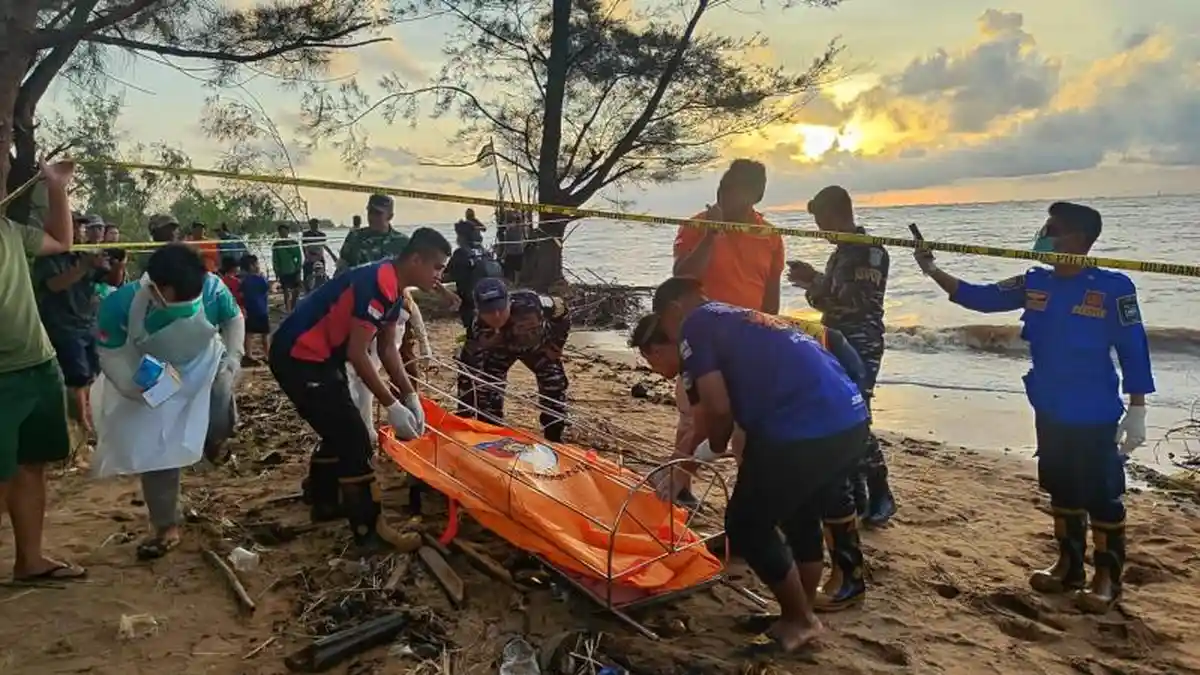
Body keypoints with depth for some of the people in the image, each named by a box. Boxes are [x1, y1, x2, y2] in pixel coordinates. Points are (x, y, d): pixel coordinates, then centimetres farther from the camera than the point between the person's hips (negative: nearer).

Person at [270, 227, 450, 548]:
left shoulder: (394, 288, 6)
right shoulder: (377, 284, -25)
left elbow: (388, 348, 11)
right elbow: (357, 353, -25)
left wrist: (411, 396, 5)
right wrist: (392, 405, -20)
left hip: (318, 356, 10)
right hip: (298, 358, -10)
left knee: (340, 432, 21)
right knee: (354, 438, -7)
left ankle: (324, 502, 40)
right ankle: (369, 528, 2)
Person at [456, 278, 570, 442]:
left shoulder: (530, 304, -44)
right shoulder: (478, 331, -38)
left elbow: (562, 310, -21)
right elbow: (467, 375, -28)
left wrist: (556, 345, -16)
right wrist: (465, 417, -28)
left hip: (538, 345, 0)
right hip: (499, 350, 0)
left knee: (554, 387, -5)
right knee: (488, 390, -12)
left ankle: (554, 441, 15)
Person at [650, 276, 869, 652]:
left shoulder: (695, 326, 5)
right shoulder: (745, 320, 30)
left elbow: (718, 409, -8)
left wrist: (714, 449, 15)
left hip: (800, 432, -9)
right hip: (851, 424, 9)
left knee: (748, 528, 12)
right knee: (803, 519, 29)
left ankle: (799, 621, 26)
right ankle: (802, 615, 40)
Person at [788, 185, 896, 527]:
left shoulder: (871, 251, -10)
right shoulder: (841, 253, 16)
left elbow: (859, 300, -22)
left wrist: (817, 280, -21)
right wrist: (811, 285, 5)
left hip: (861, 349, -9)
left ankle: (881, 497, 4)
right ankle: (854, 496, 16)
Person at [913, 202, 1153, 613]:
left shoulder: (1112, 288, -14)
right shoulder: (1034, 284, 1)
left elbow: (1134, 351, -11)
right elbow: (980, 298, 6)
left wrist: (1136, 411, -10)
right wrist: (932, 270, -2)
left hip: (1095, 417, -6)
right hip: (1049, 412, 6)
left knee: (1102, 496, 5)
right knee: (1061, 491, 17)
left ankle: (1107, 577, 20)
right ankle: (1069, 566, 32)